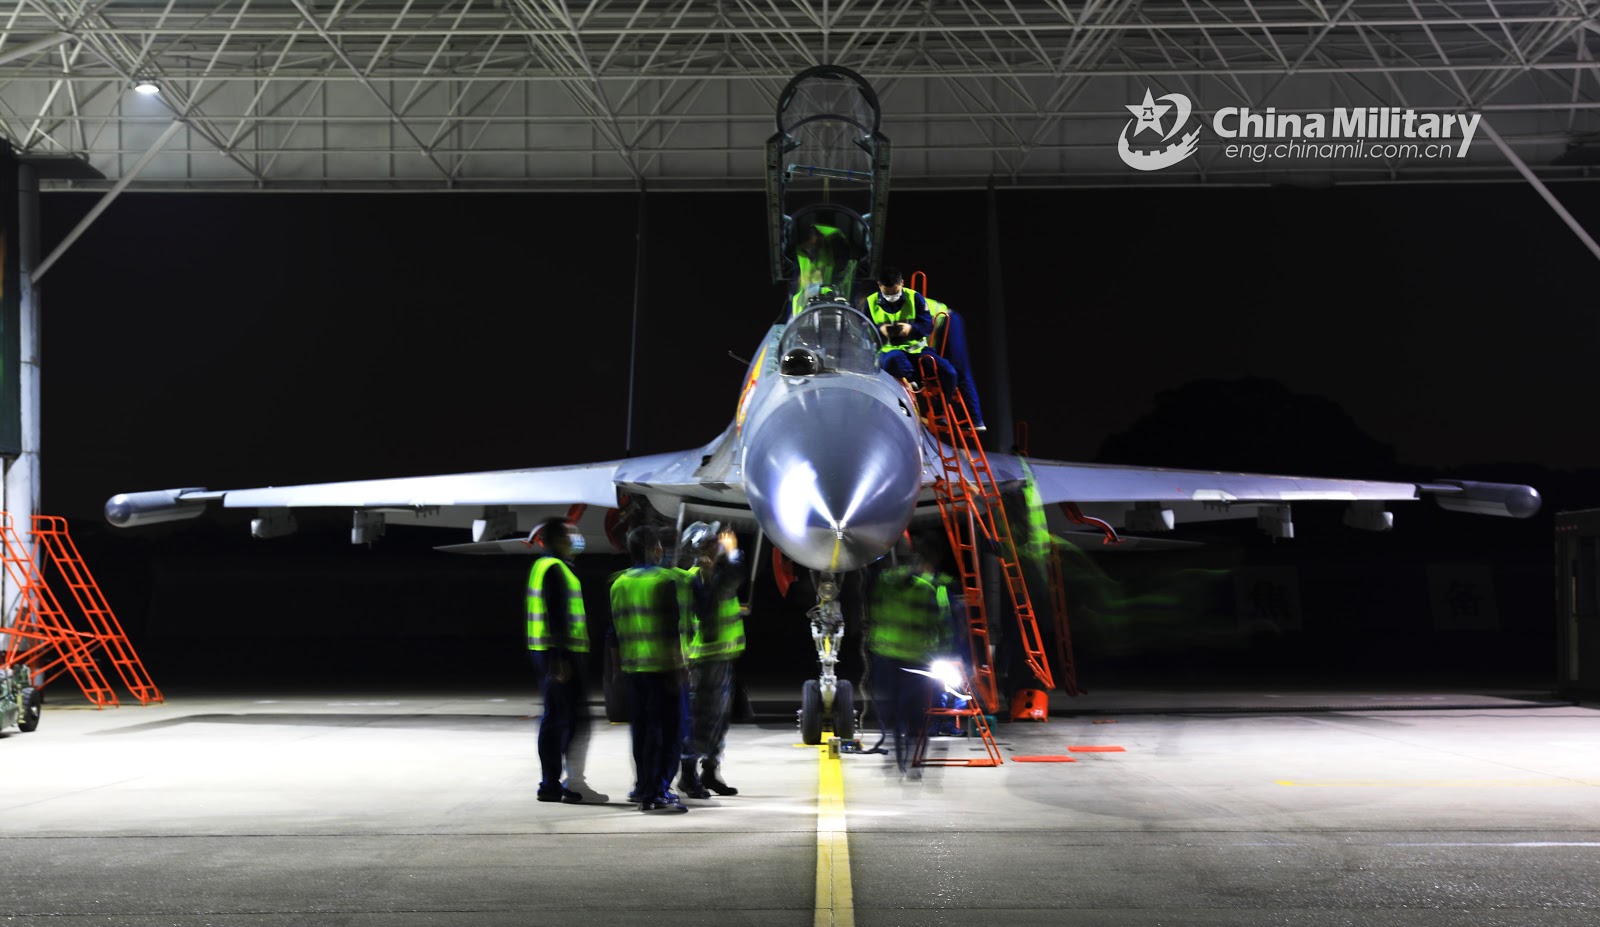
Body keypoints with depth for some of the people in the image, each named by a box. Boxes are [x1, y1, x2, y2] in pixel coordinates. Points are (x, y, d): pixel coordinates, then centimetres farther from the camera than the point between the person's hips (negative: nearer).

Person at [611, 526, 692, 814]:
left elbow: (615, 629, 14)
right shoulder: (665, 580, -9)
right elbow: (674, 627, -13)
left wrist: (619, 665, 20)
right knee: (666, 730, -2)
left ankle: (644, 787, 24)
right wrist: (678, 665, -10)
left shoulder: (618, 584, 10)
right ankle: (655, 792, -6)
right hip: (663, 666, -7)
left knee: (641, 729, 16)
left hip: (633, 668, 7)